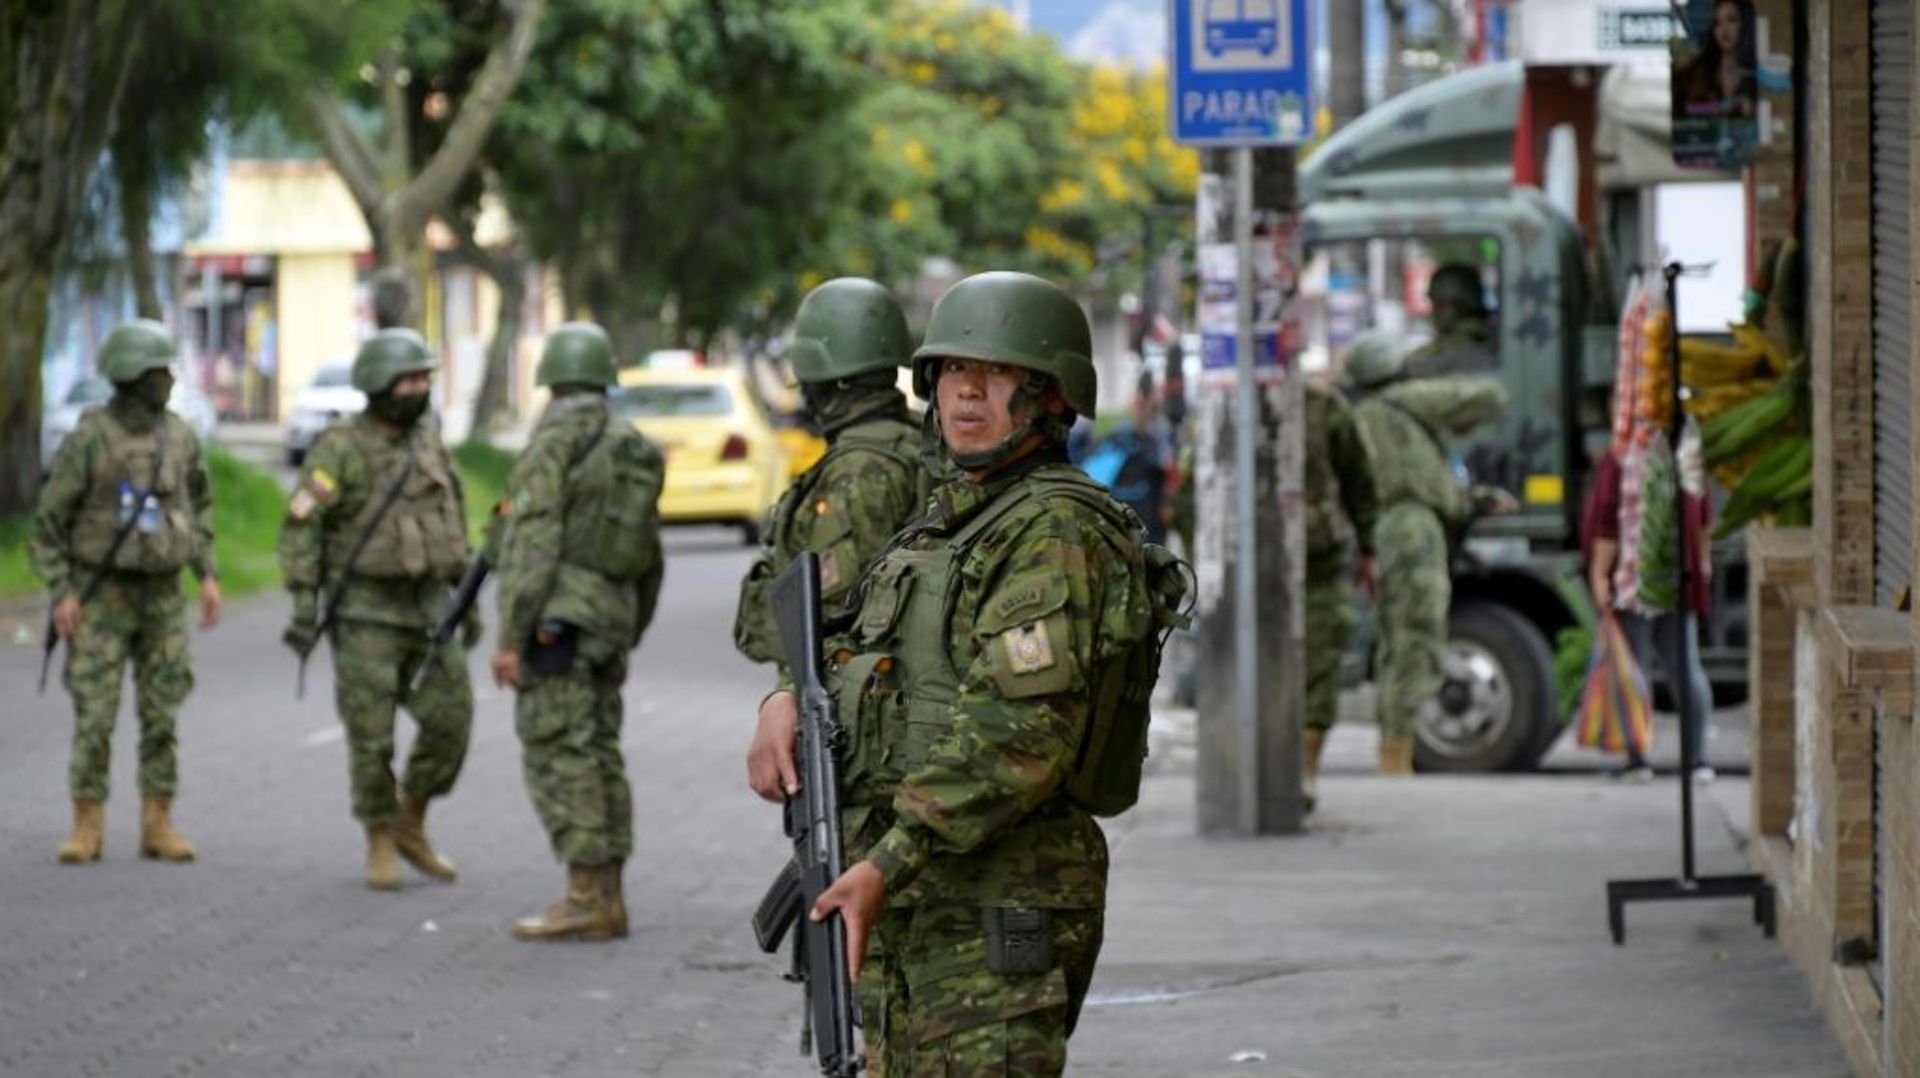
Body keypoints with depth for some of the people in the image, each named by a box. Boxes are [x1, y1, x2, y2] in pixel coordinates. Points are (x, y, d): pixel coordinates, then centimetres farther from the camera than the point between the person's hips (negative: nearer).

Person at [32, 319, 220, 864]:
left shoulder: (180, 436, 1)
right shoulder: (88, 438, -13)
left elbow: (199, 505, 16)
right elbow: (50, 518, -8)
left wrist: (208, 575, 7)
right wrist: (61, 594, -15)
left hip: (161, 596, 4)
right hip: (101, 595, -4)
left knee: (162, 715, 2)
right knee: (94, 716, -5)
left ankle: (158, 827, 9)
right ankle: (86, 829, 3)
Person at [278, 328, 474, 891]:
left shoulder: (428, 444, 8)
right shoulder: (340, 448, -11)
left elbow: (452, 523, 16)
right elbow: (300, 526, -14)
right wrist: (303, 606, -20)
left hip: (423, 608, 5)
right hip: (363, 612, -5)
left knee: (450, 721, -1)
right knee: (372, 734, -4)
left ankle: (410, 827, 16)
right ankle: (381, 849, 9)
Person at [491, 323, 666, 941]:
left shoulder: (554, 444, -11)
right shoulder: (632, 451, 14)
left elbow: (534, 547, -17)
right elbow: (649, 558, 19)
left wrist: (510, 638, -16)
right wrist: (628, 639, 27)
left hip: (556, 618, -8)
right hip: (611, 617, 8)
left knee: (559, 757, -8)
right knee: (598, 757, 10)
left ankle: (586, 900, -12)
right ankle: (607, 900, 9)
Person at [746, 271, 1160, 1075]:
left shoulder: (1056, 531, -13)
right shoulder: (953, 519, 17)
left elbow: (1021, 733, -22)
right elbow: (864, 651, 25)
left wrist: (886, 864, -25)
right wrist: (787, 702, 1)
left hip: (999, 912, -10)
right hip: (908, 905, 10)